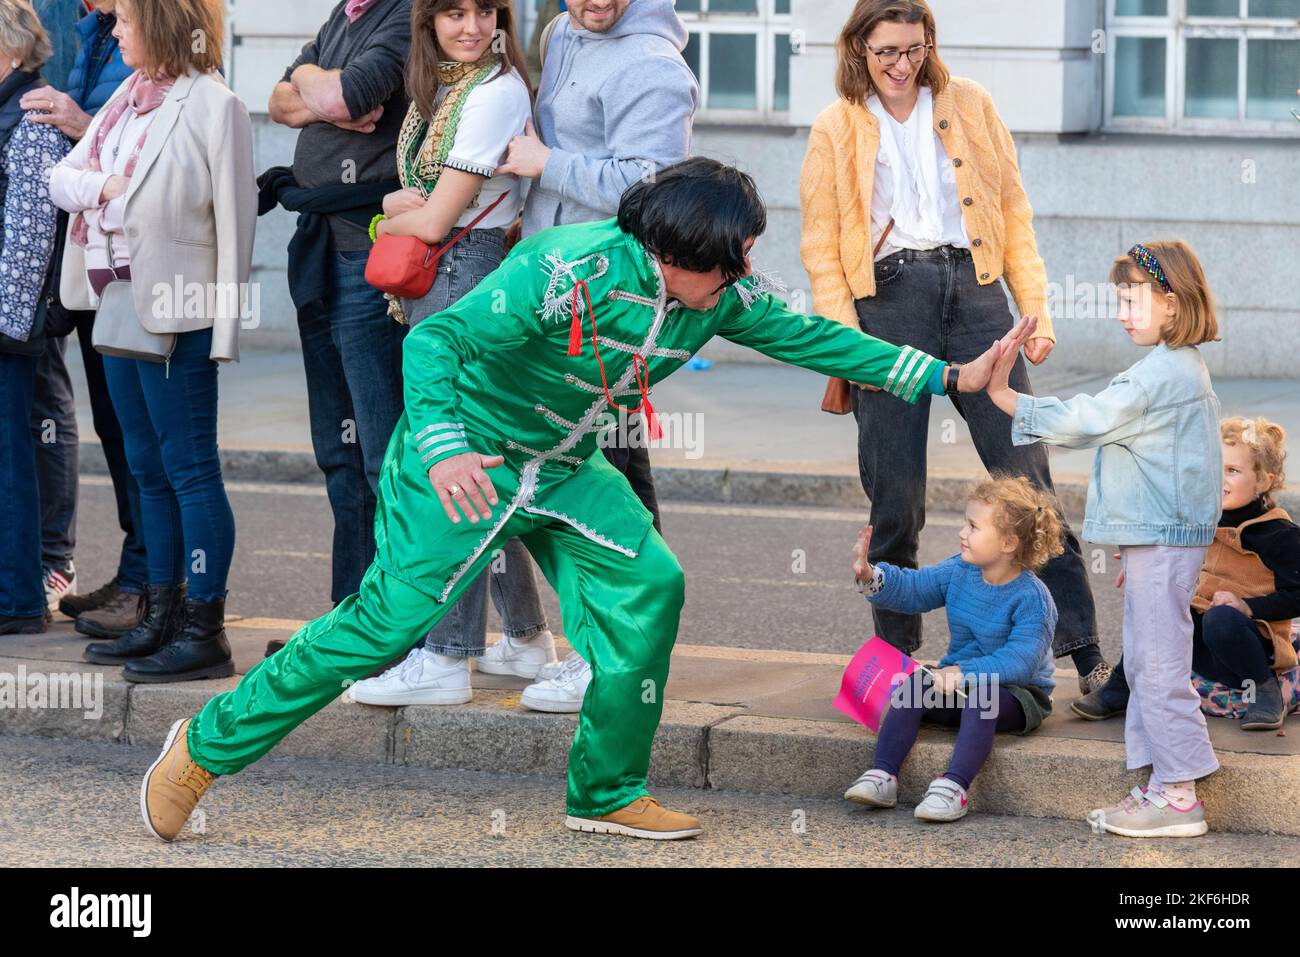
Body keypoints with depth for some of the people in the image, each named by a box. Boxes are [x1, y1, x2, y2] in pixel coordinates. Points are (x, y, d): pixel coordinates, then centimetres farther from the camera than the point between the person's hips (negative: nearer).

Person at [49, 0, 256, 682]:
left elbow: (233, 222, -12)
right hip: (118, 306, 8)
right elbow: (61, 176, 14)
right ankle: (161, 620, 21)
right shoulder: (128, 96, 14)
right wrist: (103, 186, -9)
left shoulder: (212, 106, -10)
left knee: (189, 468, -5)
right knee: (148, 470, 13)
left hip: (176, 315, -8)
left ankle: (204, 631, -2)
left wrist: (225, 327, -15)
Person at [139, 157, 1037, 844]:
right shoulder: (567, 271, -30)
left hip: (567, 470, 7)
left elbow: (806, 336, 4)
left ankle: (608, 794, 8)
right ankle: (207, 746, -2)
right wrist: (443, 449, -50)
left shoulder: (719, 296, -6)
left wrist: (949, 376, 1)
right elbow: (436, 340, -33)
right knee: (386, 621, -13)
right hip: (469, 462, -7)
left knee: (649, 585, -7)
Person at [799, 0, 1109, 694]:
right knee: (895, 497, -1)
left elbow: (1013, 212, 14)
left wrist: (1035, 308, 5)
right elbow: (821, 246, 6)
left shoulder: (970, 106, 12)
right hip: (887, 303, -1)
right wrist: (846, 336, -7)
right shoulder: (835, 129, 9)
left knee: (1025, 475, -5)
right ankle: (897, 655, 12)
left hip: (973, 295, 1)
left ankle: (1084, 650, -4)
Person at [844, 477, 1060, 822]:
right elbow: (913, 589, 9)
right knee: (913, 685, -20)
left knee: (981, 697, -38)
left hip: (1018, 693, -6)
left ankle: (953, 787, -47)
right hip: (960, 681, 6)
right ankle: (883, 775, -25)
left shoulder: (1031, 599, -19)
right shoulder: (960, 572, 3)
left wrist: (965, 673, -34)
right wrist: (871, 577, -11)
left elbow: (1020, 662, -27)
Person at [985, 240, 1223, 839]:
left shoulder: (1160, 374, -18)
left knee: (1158, 662, -8)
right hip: (1162, 536, 11)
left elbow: (1085, 422, -22)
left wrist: (1005, 396, -20)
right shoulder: (1183, 370, 17)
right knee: (1147, 661, 14)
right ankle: (1163, 784, 18)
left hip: (1162, 538, -11)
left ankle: (1180, 796, -5)